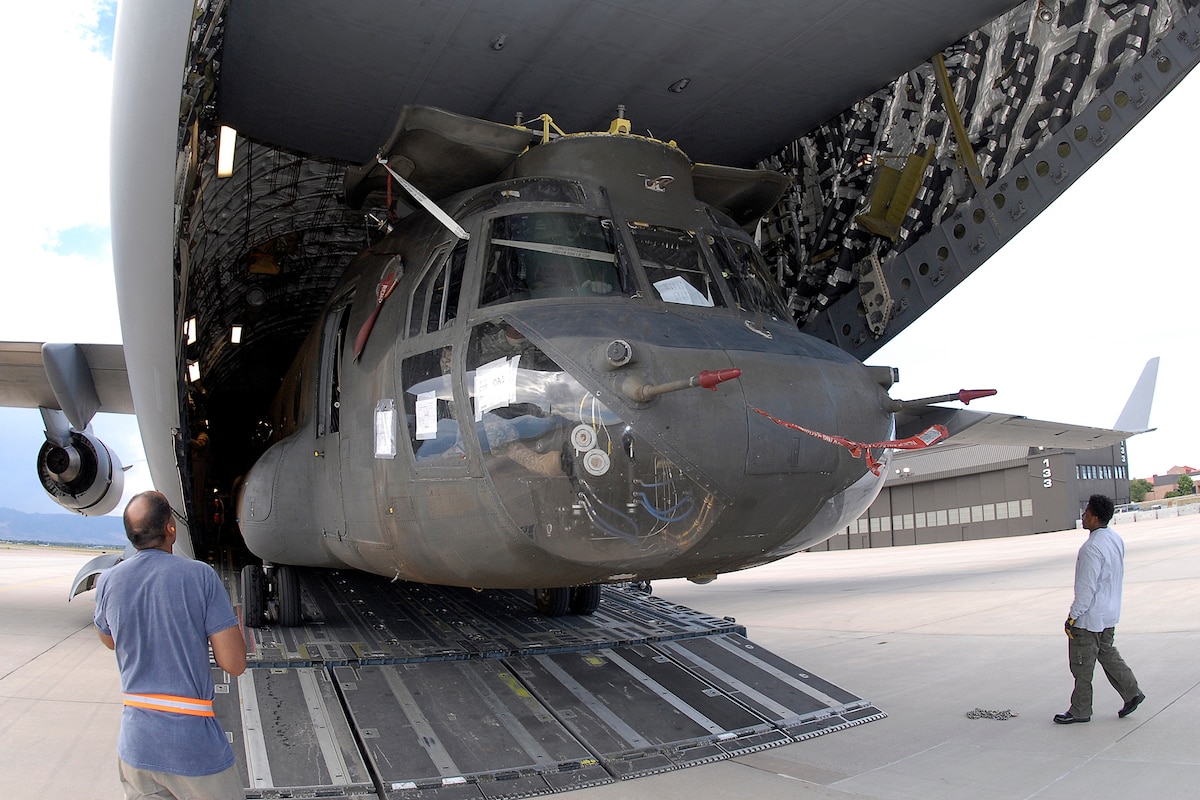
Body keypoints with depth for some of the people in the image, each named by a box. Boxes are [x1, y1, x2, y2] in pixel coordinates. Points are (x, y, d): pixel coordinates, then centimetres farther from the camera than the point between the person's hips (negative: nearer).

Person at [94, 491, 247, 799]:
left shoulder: (108, 582, -3)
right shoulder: (200, 576, -14)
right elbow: (234, 664, -13)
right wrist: (235, 624, 5)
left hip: (134, 743, 4)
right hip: (195, 747, -4)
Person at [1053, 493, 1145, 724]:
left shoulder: (1092, 548, -28)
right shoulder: (1116, 539, 2)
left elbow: (1086, 588, -25)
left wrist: (1073, 616, -17)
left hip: (1090, 617, -9)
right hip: (1109, 614, 9)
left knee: (1082, 665, 4)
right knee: (1107, 653, 24)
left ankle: (1080, 711, 15)